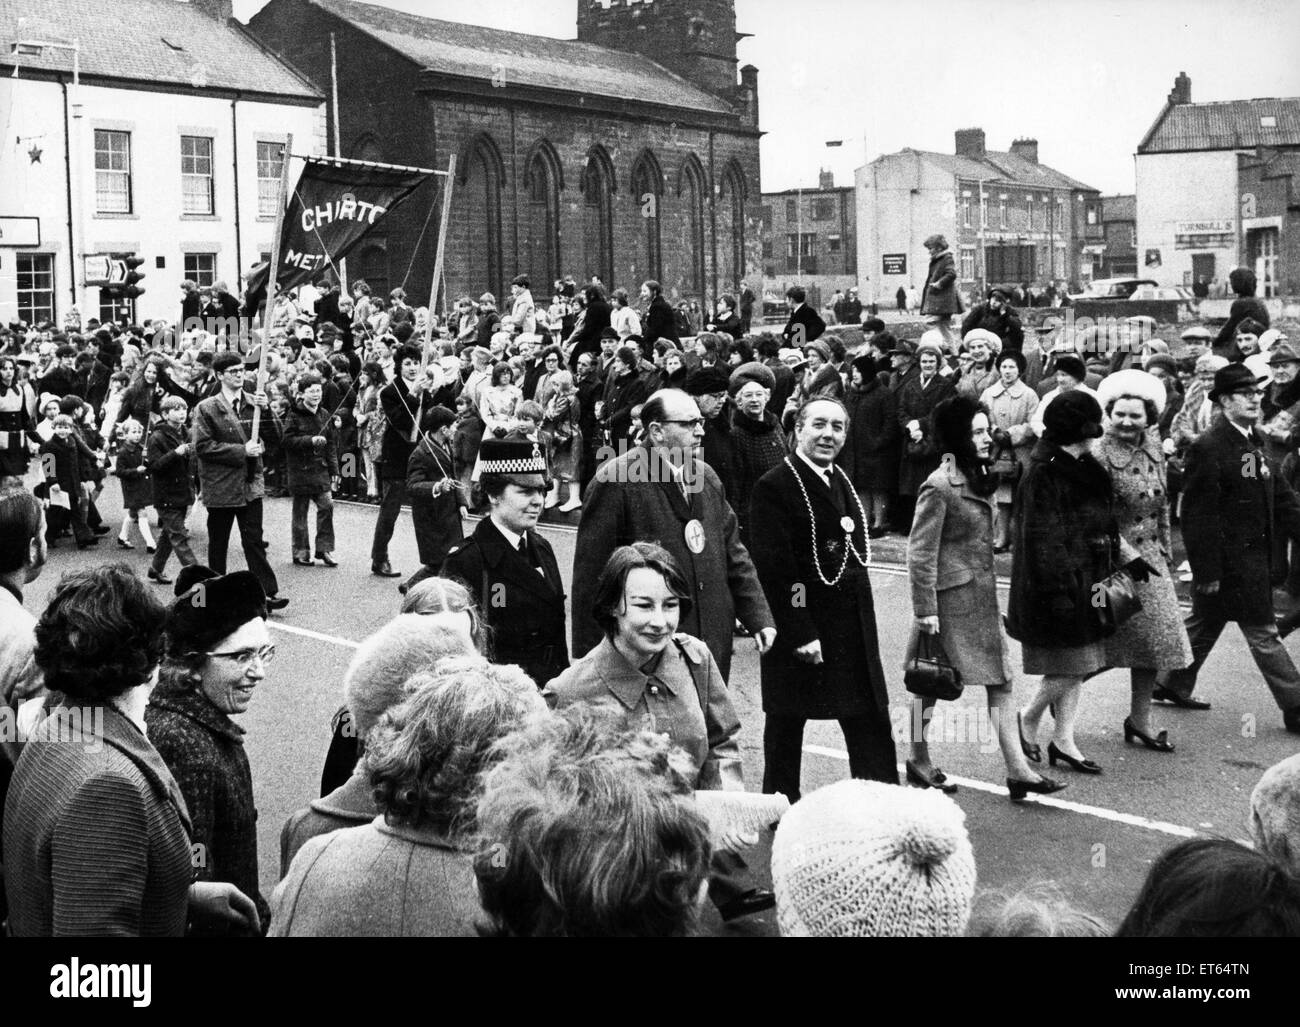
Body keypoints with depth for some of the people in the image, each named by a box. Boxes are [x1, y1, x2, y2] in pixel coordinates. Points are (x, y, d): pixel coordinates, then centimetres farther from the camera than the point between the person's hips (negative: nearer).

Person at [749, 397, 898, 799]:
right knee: (786, 723, 8)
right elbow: (773, 568, -18)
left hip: (852, 629, 7)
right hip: (797, 625, -7)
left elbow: (854, 555, 15)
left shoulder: (841, 482, 14)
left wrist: (864, 623, 4)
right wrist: (799, 633, -21)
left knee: (871, 723, 9)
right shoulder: (774, 487, -13)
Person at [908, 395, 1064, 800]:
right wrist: (925, 610, -18)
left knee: (1000, 679, 3)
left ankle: (1017, 770, 3)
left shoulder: (979, 480, 11)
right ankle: (919, 761, 23)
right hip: (950, 596, -8)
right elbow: (920, 552, -17)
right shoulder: (939, 486, -16)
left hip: (982, 596, 8)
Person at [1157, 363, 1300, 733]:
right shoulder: (1208, 447, -17)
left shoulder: (1253, 442, 11)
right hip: (1229, 560, -9)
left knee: (1206, 623, 19)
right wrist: (1207, 570, -20)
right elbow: (1199, 515, -19)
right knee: (1262, 633, -2)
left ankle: (1173, 685, 33)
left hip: (1255, 556, 9)